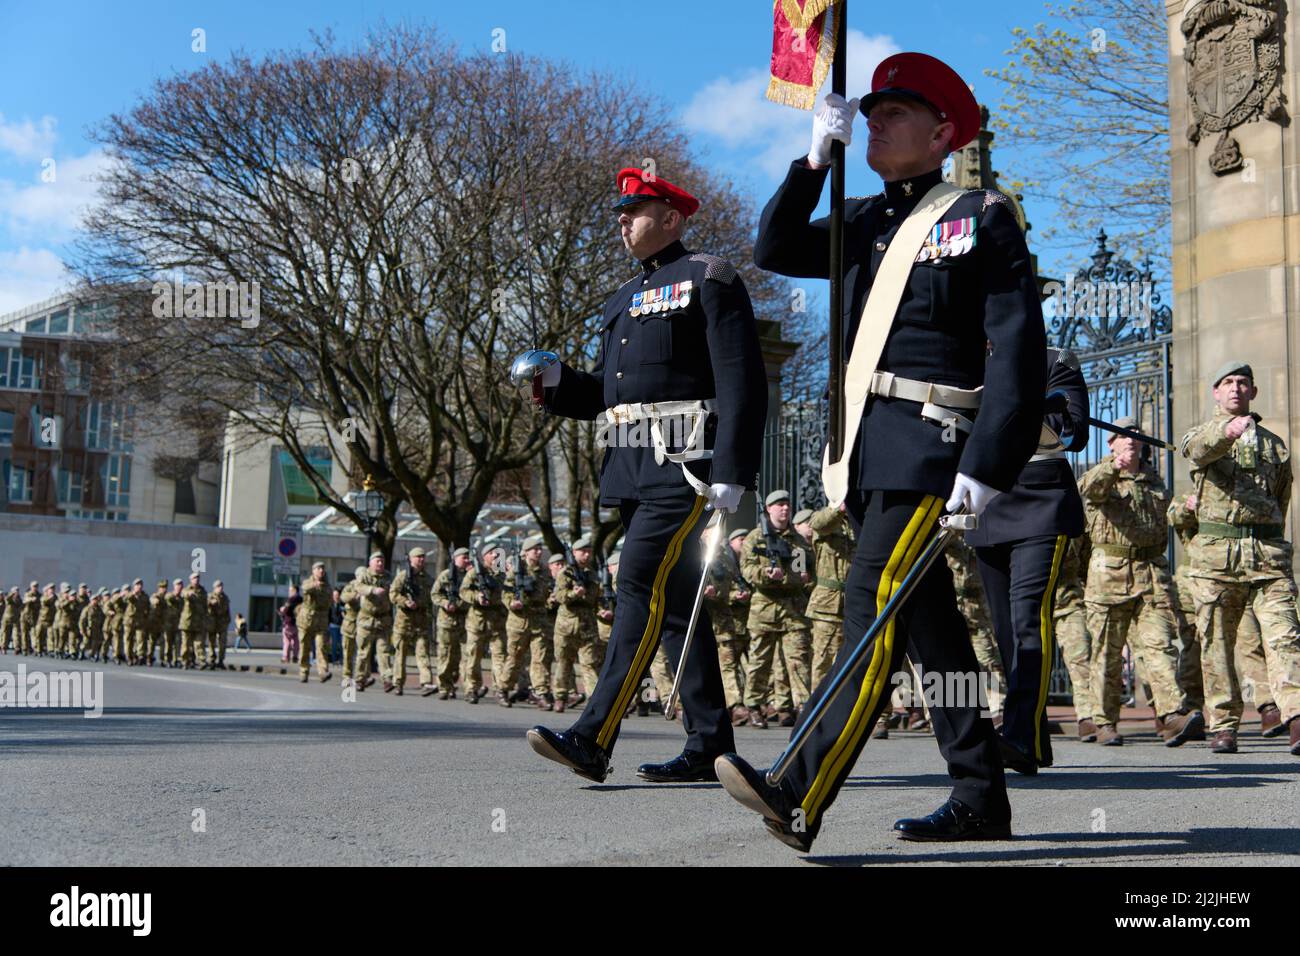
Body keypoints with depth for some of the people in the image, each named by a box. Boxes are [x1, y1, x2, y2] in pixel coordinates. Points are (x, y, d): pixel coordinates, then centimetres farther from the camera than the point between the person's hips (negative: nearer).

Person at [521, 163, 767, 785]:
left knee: (642, 584, -15)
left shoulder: (709, 280, -2)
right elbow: (605, 391, 25)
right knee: (674, 600, 8)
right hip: (634, 468, 9)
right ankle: (710, 745, 13)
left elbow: (740, 381, -11)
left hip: (684, 465, -9)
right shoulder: (624, 300, 24)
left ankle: (593, 739, -18)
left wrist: (731, 471, -19)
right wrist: (554, 383, 5)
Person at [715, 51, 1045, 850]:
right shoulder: (868, 223, 19)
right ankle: (980, 801, 16)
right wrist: (816, 160, 4)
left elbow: (1018, 350, -9)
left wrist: (986, 467, -17)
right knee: (930, 622, 9)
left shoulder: (982, 217, -1)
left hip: (928, 445, -7)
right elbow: (776, 251, 13)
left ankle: (802, 801, -20)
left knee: (874, 604, -16)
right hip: (864, 447, 8)